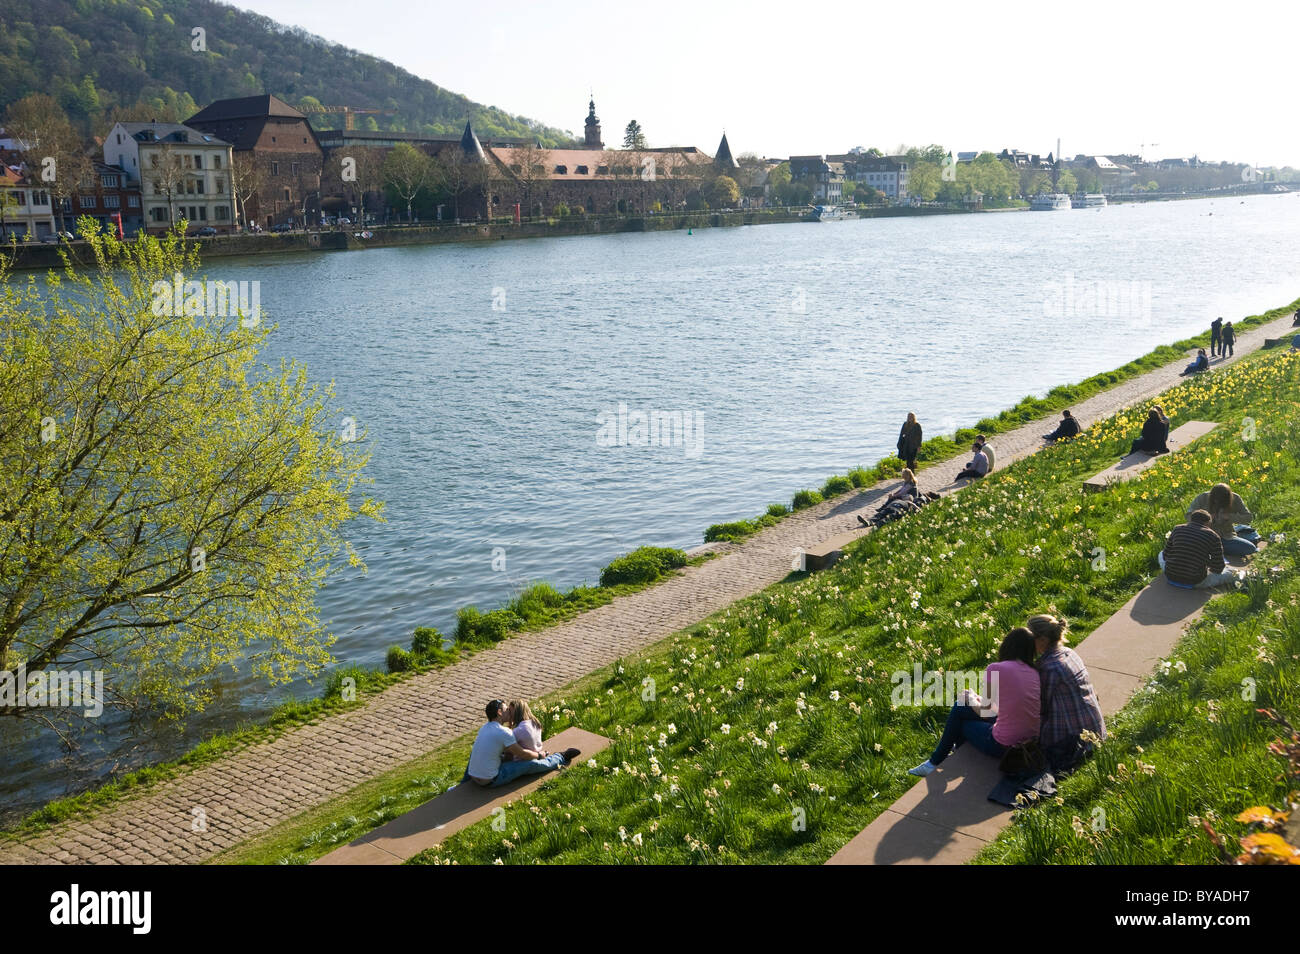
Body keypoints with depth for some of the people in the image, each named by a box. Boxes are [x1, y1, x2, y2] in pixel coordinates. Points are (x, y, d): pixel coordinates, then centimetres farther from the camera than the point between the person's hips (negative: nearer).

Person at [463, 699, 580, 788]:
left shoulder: (485, 728, 9)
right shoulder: (504, 732, -18)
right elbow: (522, 754, -8)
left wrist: (534, 752, 25)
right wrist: (539, 755, 12)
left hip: (473, 778, 8)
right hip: (490, 781, -8)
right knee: (531, 764, -3)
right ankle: (561, 758, 19)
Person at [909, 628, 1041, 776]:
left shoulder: (995, 669, -15)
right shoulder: (1035, 672, 2)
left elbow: (985, 711, -5)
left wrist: (971, 699, 17)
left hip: (1003, 747, -6)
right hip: (1030, 741, 6)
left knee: (959, 719, 22)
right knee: (960, 708, 22)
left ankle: (934, 763, 38)